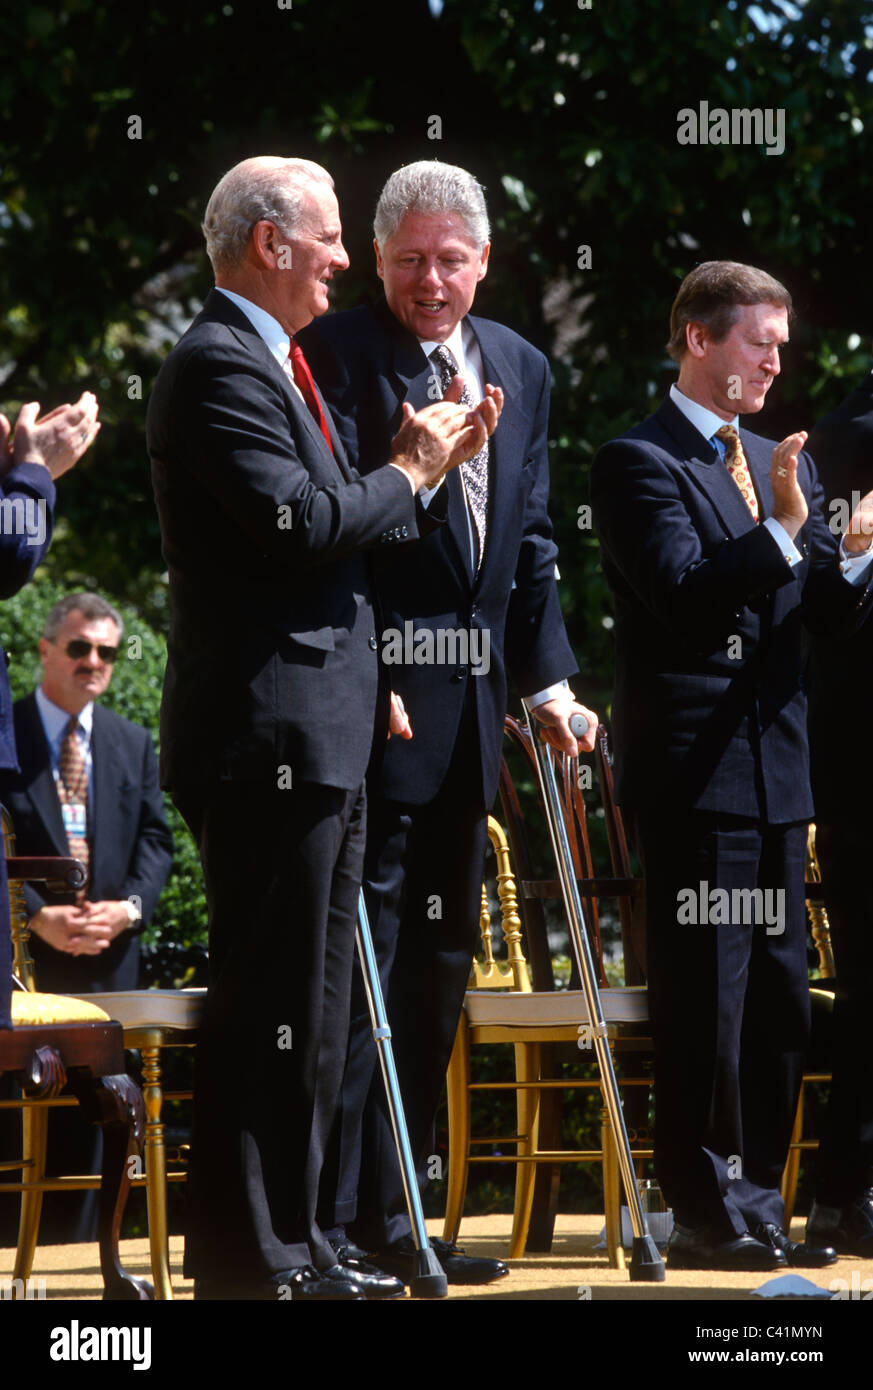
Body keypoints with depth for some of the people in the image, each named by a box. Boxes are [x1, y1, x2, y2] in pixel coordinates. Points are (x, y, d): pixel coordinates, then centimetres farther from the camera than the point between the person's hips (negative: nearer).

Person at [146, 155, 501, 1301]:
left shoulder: (275, 363, 20)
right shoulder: (220, 365, -13)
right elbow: (298, 523, -23)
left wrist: (434, 458, 12)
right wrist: (409, 471, -8)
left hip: (317, 741, 11)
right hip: (269, 737, -11)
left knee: (309, 1013, 14)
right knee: (269, 1009, -8)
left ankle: (288, 1245, 21)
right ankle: (249, 1261, -4)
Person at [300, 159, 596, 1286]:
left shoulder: (519, 369, 15)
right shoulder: (336, 357, -6)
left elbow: (530, 548, 16)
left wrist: (548, 678, 9)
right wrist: (413, 466, -26)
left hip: (469, 713, 7)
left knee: (438, 966, 10)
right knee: (359, 964, -9)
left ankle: (391, 1216, 18)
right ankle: (331, 1222, -7)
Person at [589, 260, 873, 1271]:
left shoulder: (783, 465, 18)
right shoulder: (640, 461, -7)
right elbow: (685, 598, -18)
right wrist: (782, 531, -28)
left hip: (775, 769, 8)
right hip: (695, 772, -8)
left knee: (779, 1004, 10)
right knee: (704, 1000, -5)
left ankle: (754, 1201, 17)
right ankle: (706, 1213, 0)